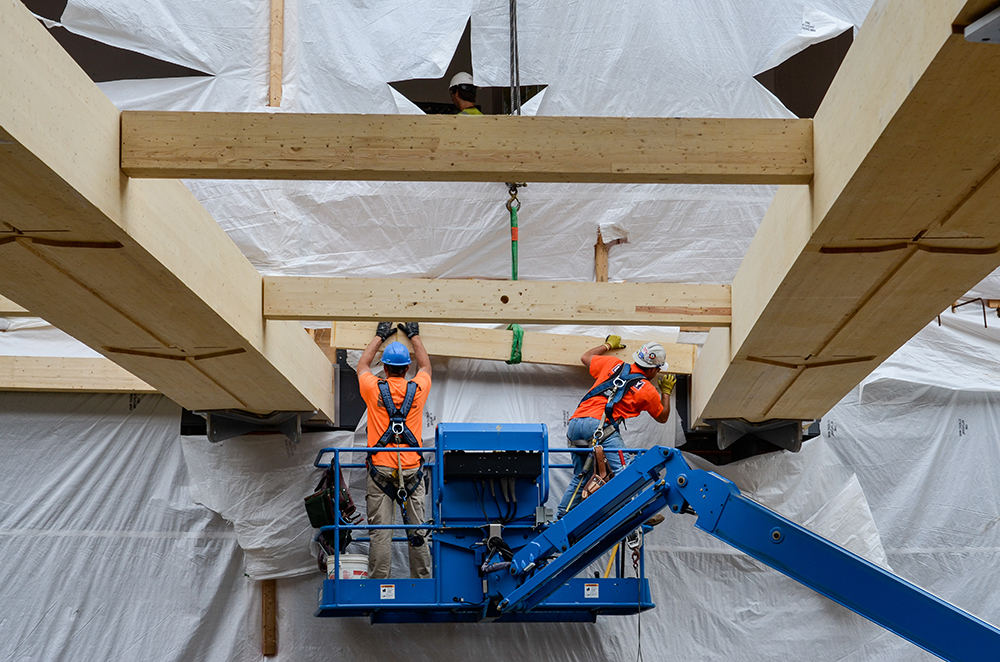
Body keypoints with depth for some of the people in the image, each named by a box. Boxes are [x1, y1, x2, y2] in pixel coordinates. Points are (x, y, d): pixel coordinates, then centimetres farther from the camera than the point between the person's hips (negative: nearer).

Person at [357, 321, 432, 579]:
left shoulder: (374, 389, 0)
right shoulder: (417, 389, 3)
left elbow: (362, 365, 22)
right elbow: (426, 366, 26)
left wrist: (379, 336, 33)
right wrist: (414, 335, 37)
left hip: (380, 469, -1)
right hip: (411, 470, 1)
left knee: (380, 532, -1)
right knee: (417, 530, 6)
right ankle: (422, 582, 11)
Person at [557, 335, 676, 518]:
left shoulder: (614, 365, 21)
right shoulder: (648, 390, 12)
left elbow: (586, 357, 40)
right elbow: (662, 417, 30)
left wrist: (608, 345, 53)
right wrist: (666, 391, 43)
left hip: (574, 424, 6)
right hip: (599, 424, -6)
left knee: (580, 478, 17)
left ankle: (561, 517, 17)